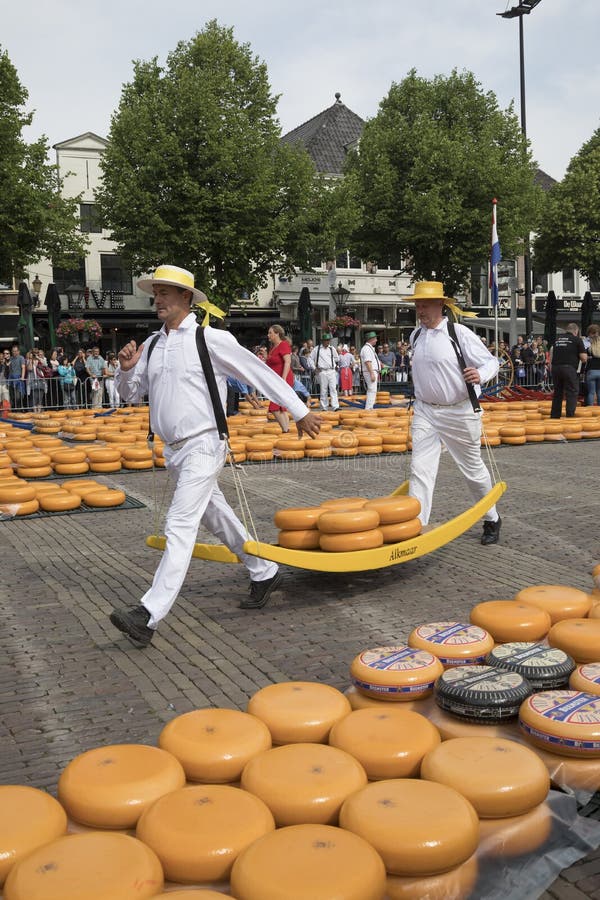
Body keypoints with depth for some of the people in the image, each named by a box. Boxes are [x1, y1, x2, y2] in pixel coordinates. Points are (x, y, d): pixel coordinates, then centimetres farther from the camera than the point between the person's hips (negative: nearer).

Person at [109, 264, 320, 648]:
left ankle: (148, 617, -16)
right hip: (174, 450, 8)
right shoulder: (153, 346, 10)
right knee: (218, 518, 18)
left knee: (180, 528, -14)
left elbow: (261, 372, -6)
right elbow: (130, 394, 18)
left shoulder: (210, 339, -10)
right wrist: (126, 369, -5)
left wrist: (300, 411, -5)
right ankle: (265, 573, 36)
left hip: (203, 447, -8)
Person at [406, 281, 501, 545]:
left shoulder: (460, 333, -12)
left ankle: (492, 520, 33)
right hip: (425, 412, 4)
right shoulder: (415, 336, 5)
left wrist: (480, 374, -29)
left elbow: (491, 361, -9)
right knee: (420, 469, -9)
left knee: (473, 468, 12)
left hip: (459, 412, -4)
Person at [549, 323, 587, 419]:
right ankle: (570, 416, -4)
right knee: (572, 393, 1)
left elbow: (552, 355, 19)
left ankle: (554, 416, 18)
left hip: (555, 368, 5)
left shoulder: (557, 339, 13)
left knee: (557, 393, 15)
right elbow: (584, 358, -4)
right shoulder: (577, 340, -1)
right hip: (569, 368, -5)